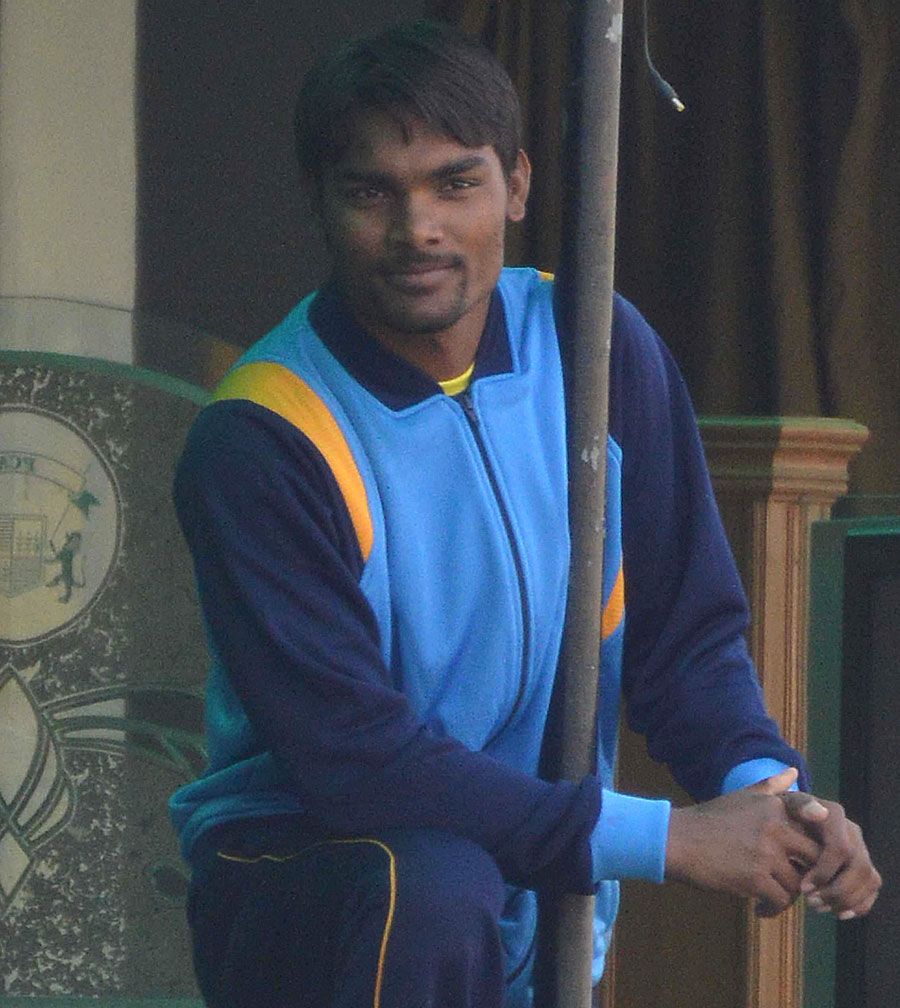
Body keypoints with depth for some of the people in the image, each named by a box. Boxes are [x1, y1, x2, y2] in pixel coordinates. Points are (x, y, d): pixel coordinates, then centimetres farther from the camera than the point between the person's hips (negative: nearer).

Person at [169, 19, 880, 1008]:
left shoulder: (601, 353, -1)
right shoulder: (259, 443, -19)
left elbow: (686, 631, 3)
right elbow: (354, 759, -24)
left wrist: (763, 785, -19)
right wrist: (665, 839, -26)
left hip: (536, 917, 5)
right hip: (293, 878, -5)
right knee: (433, 888, -35)